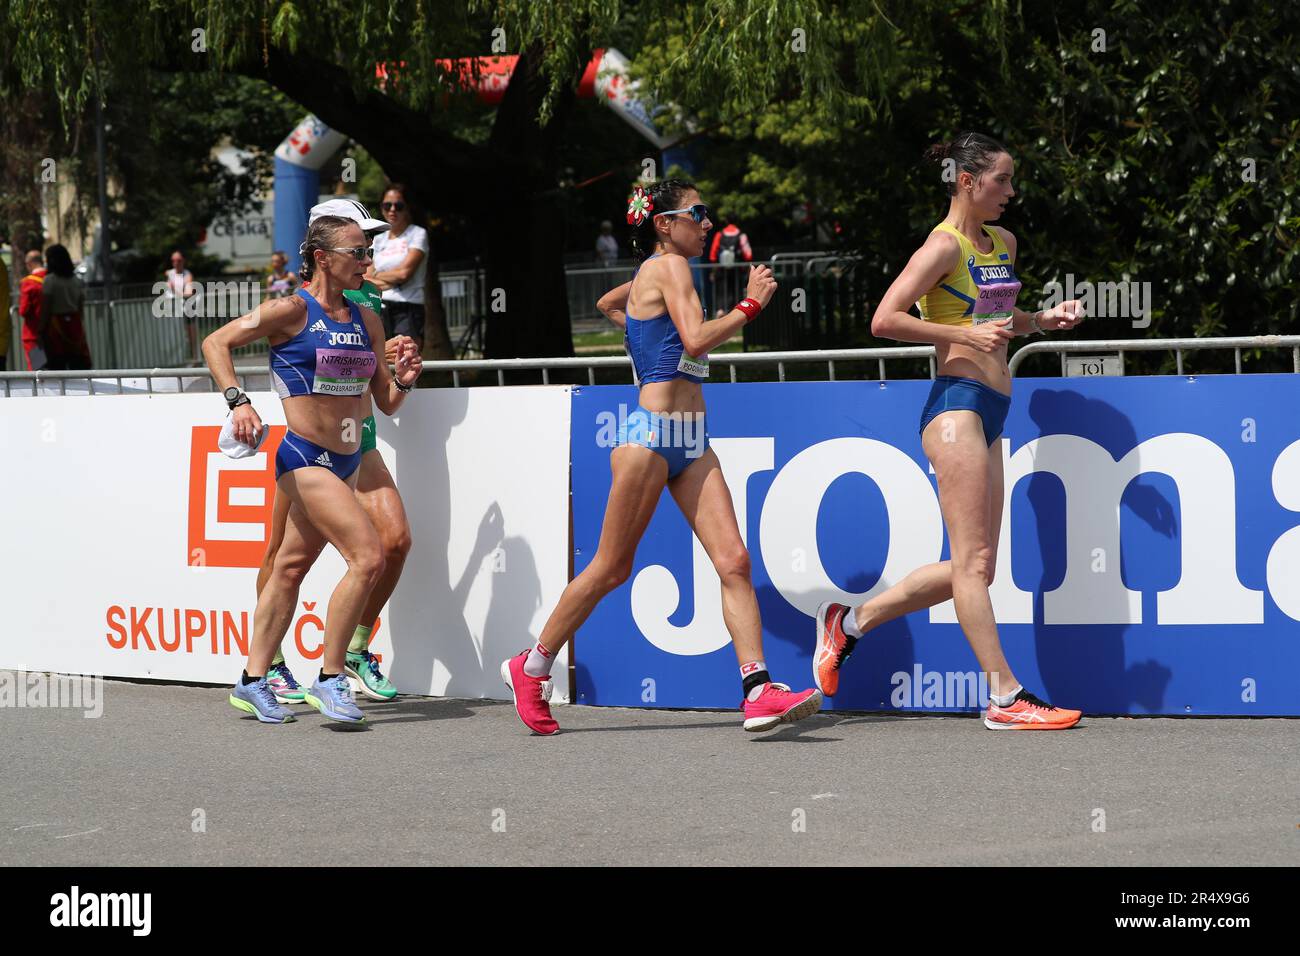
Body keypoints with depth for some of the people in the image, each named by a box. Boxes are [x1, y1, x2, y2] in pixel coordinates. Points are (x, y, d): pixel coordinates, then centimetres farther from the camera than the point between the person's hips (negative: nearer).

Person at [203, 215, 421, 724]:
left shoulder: (366, 320, 11)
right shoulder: (293, 310, -9)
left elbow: (386, 403, 16)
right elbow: (215, 343, -6)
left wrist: (403, 379, -5)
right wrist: (238, 401, -18)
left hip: (345, 463, 7)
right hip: (305, 458, -7)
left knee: (292, 567, 14)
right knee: (367, 556, -18)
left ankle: (253, 681, 24)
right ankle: (330, 679, -8)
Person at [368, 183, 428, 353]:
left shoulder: (418, 234, 3)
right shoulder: (378, 240, 18)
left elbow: (404, 272, -8)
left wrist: (375, 276, 6)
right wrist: (388, 282, -9)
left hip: (408, 309, -5)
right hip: (380, 310, 5)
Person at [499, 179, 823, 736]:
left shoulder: (653, 274, 19)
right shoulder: (669, 267, -8)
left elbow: (607, 303, 40)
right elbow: (696, 339, -22)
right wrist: (750, 304, -11)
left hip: (689, 440, 9)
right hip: (652, 433, -9)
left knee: (734, 560, -7)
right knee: (611, 568, 1)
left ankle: (758, 691, -15)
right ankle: (531, 668, 16)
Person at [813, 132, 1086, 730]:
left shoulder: (1002, 243, 18)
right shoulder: (945, 245, -8)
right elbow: (885, 320, -16)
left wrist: (1043, 320, 14)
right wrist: (966, 334, -21)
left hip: (989, 412, 9)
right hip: (956, 404, -9)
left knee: (971, 568, 8)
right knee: (974, 561, -8)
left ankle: (849, 622, 21)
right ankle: (1006, 698, -8)